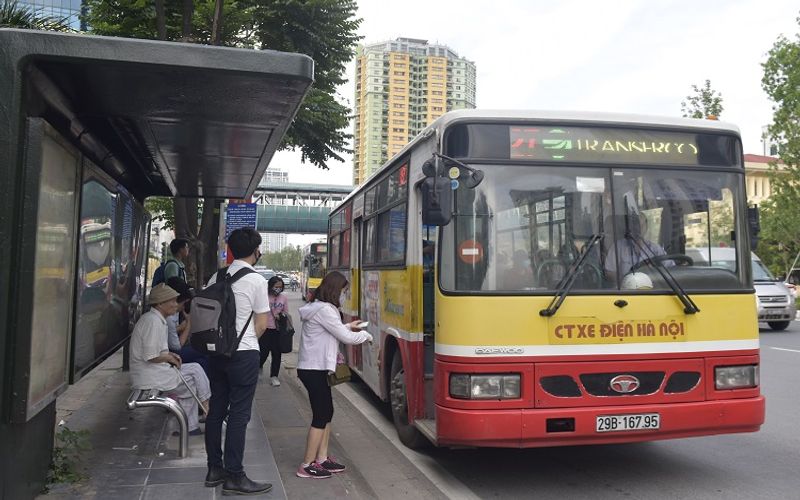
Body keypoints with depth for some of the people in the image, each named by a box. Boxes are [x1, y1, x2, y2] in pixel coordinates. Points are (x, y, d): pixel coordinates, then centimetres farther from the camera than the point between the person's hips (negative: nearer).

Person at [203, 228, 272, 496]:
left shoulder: (217, 277, 5)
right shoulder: (256, 280, -10)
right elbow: (261, 325, -8)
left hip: (217, 351, 6)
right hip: (244, 354, -6)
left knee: (216, 410, 13)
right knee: (239, 414, -1)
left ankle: (215, 469, 24)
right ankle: (234, 477, 4)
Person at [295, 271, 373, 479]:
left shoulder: (316, 307, 13)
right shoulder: (325, 310, -18)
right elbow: (346, 337, -15)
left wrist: (348, 327, 20)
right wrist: (366, 335, 1)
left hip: (313, 368, 10)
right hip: (315, 369, -10)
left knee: (326, 412, 15)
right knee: (320, 415, -3)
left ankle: (322, 459, 22)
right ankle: (307, 465, 4)